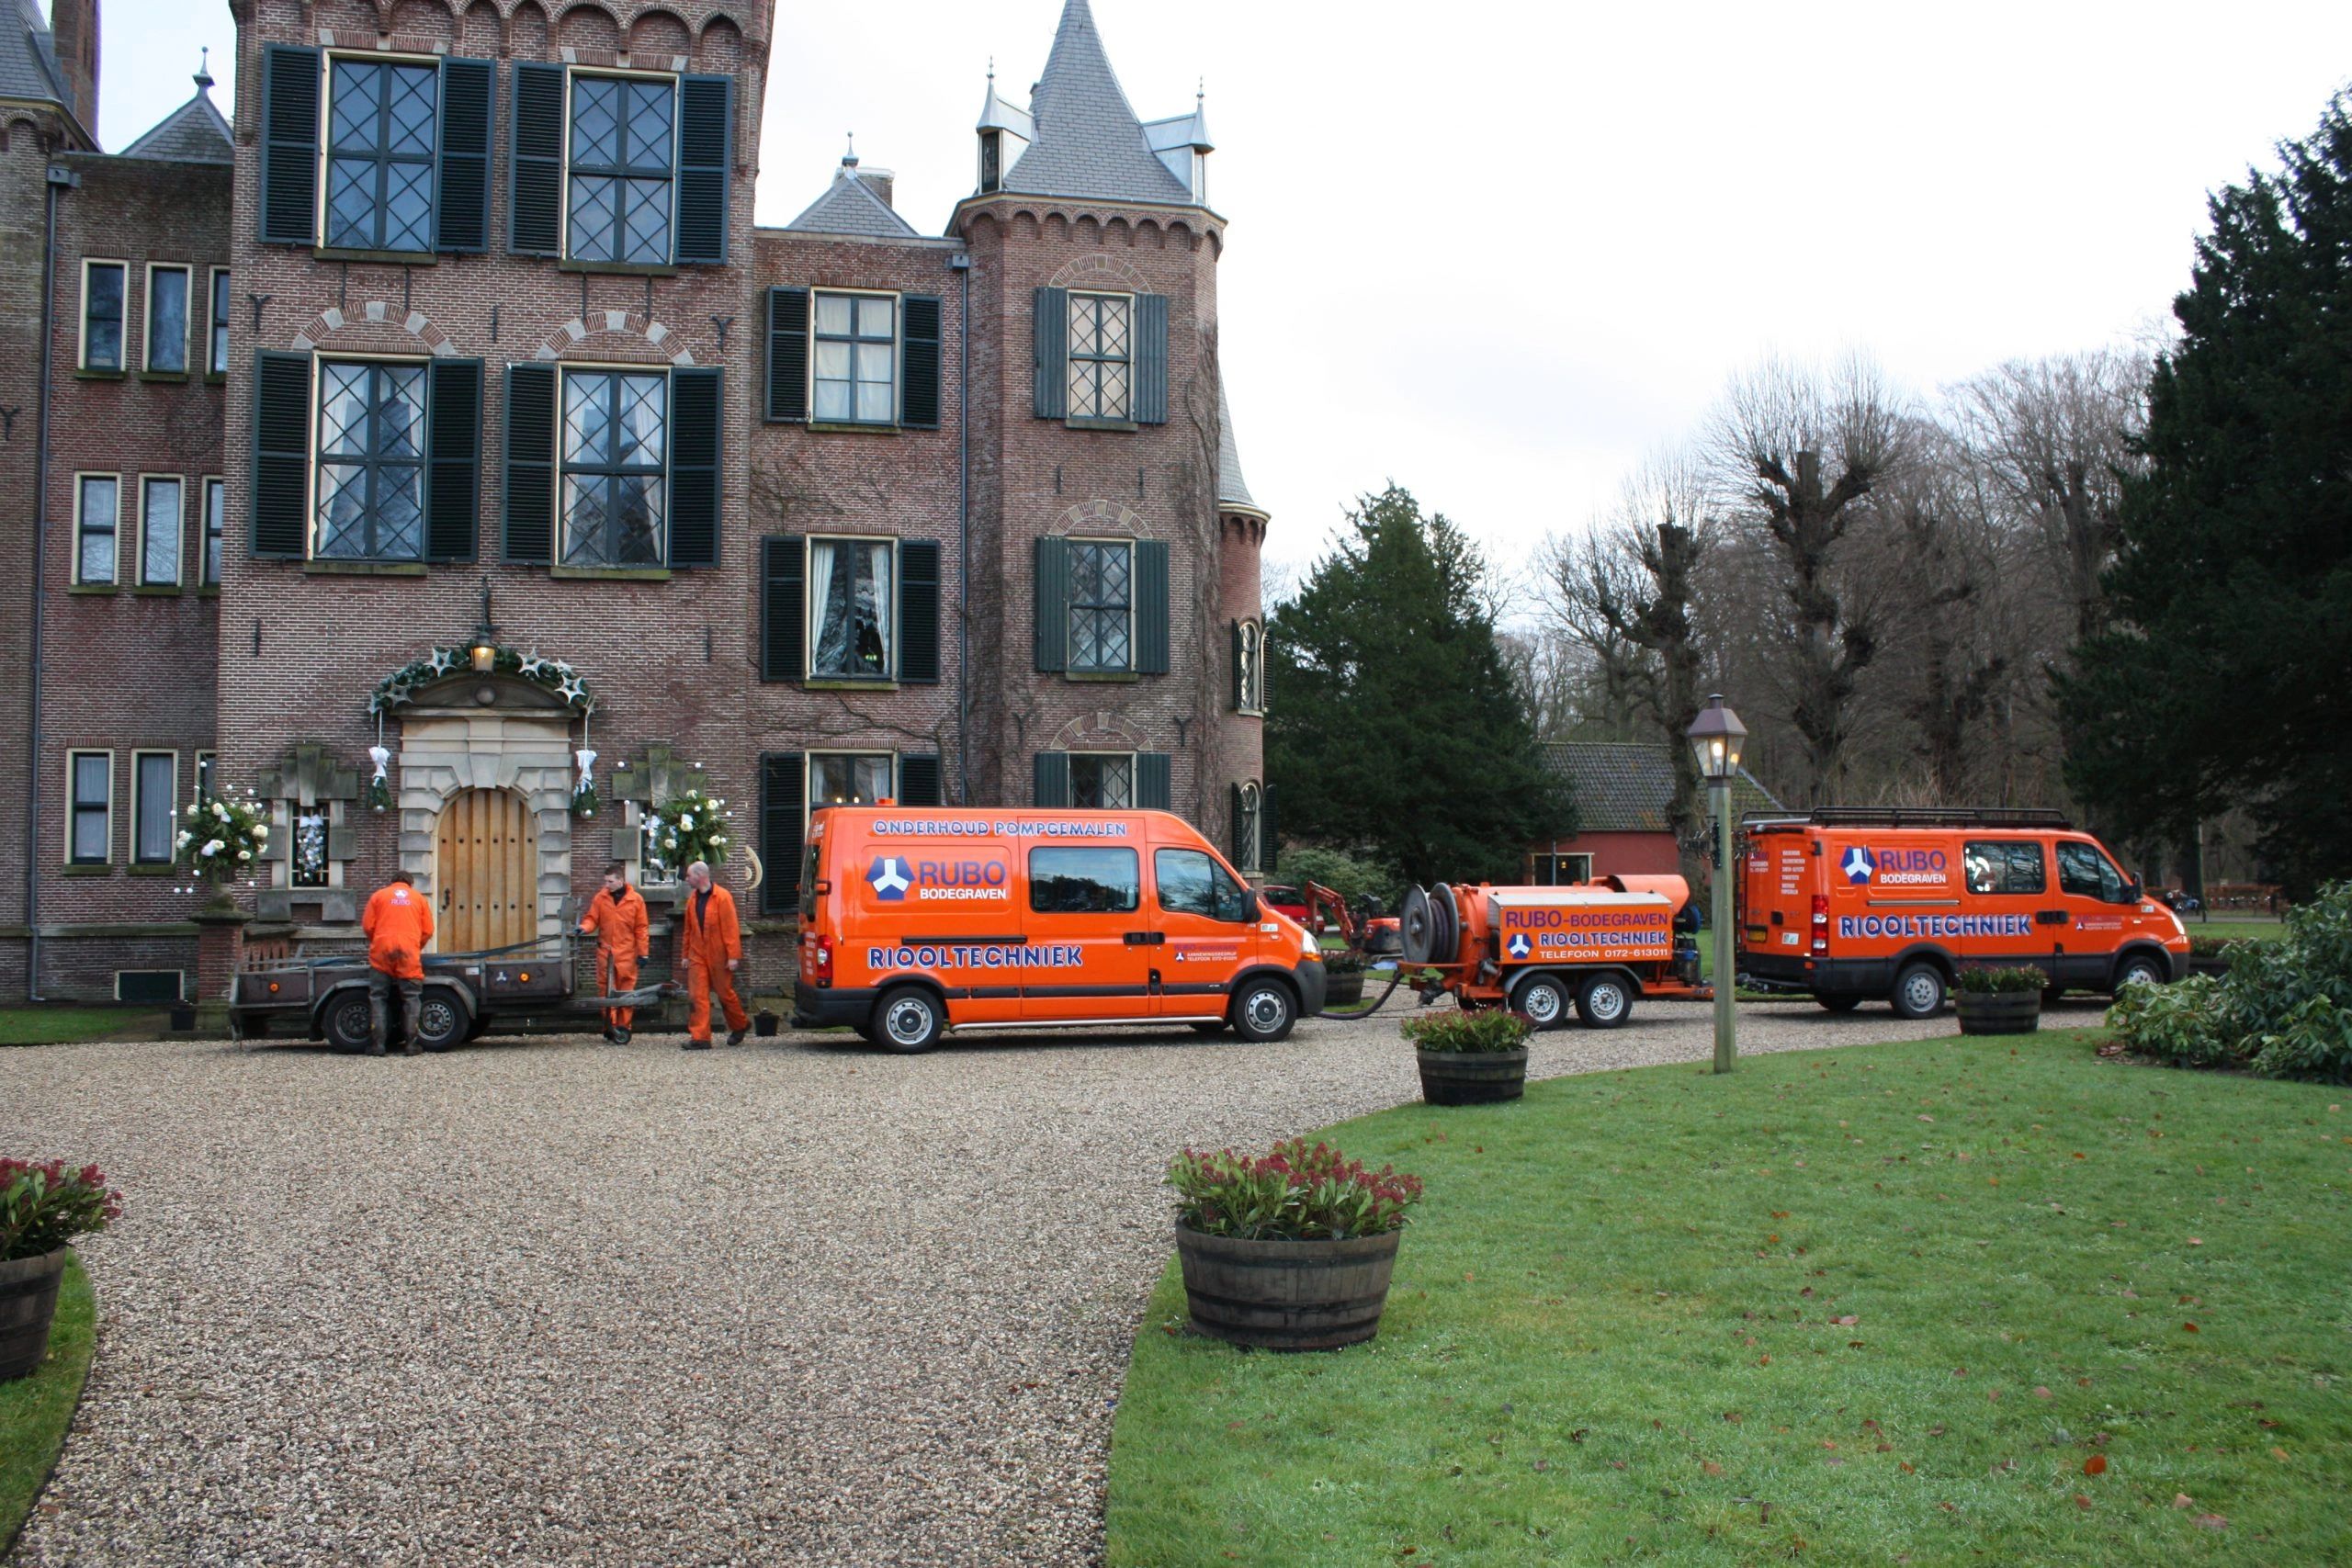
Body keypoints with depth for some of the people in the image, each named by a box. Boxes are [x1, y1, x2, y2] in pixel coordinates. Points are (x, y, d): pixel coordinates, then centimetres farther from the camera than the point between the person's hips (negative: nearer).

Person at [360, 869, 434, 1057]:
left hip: (381, 950, 0)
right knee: (411, 998, 4)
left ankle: (377, 1044, -1)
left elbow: (367, 926, 7)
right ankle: (411, 1044, -2)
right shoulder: (419, 898, 15)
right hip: (409, 951, 0)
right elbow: (428, 931, 10)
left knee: (378, 998, 5)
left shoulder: (379, 895, 14)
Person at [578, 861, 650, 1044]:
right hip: (605, 952, 2)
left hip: (627, 954, -2)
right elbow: (592, 918, 10)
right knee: (606, 990, 2)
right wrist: (584, 927, -14)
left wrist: (643, 952, -1)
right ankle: (610, 1026, 8)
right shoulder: (600, 898, 7)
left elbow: (641, 928, 2)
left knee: (626, 991, 0)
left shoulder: (636, 900, 1)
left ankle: (623, 1026, 6)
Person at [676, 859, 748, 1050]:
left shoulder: (722, 897, -11)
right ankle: (699, 1038, -2)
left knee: (725, 993, 7)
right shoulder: (692, 899, 9)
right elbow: (687, 929, 16)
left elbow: (731, 928, -14)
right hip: (698, 955, 5)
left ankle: (740, 1025, 29)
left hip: (718, 955, -5)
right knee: (697, 996, -3)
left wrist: (733, 956, -17)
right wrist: (685, 954, 15)